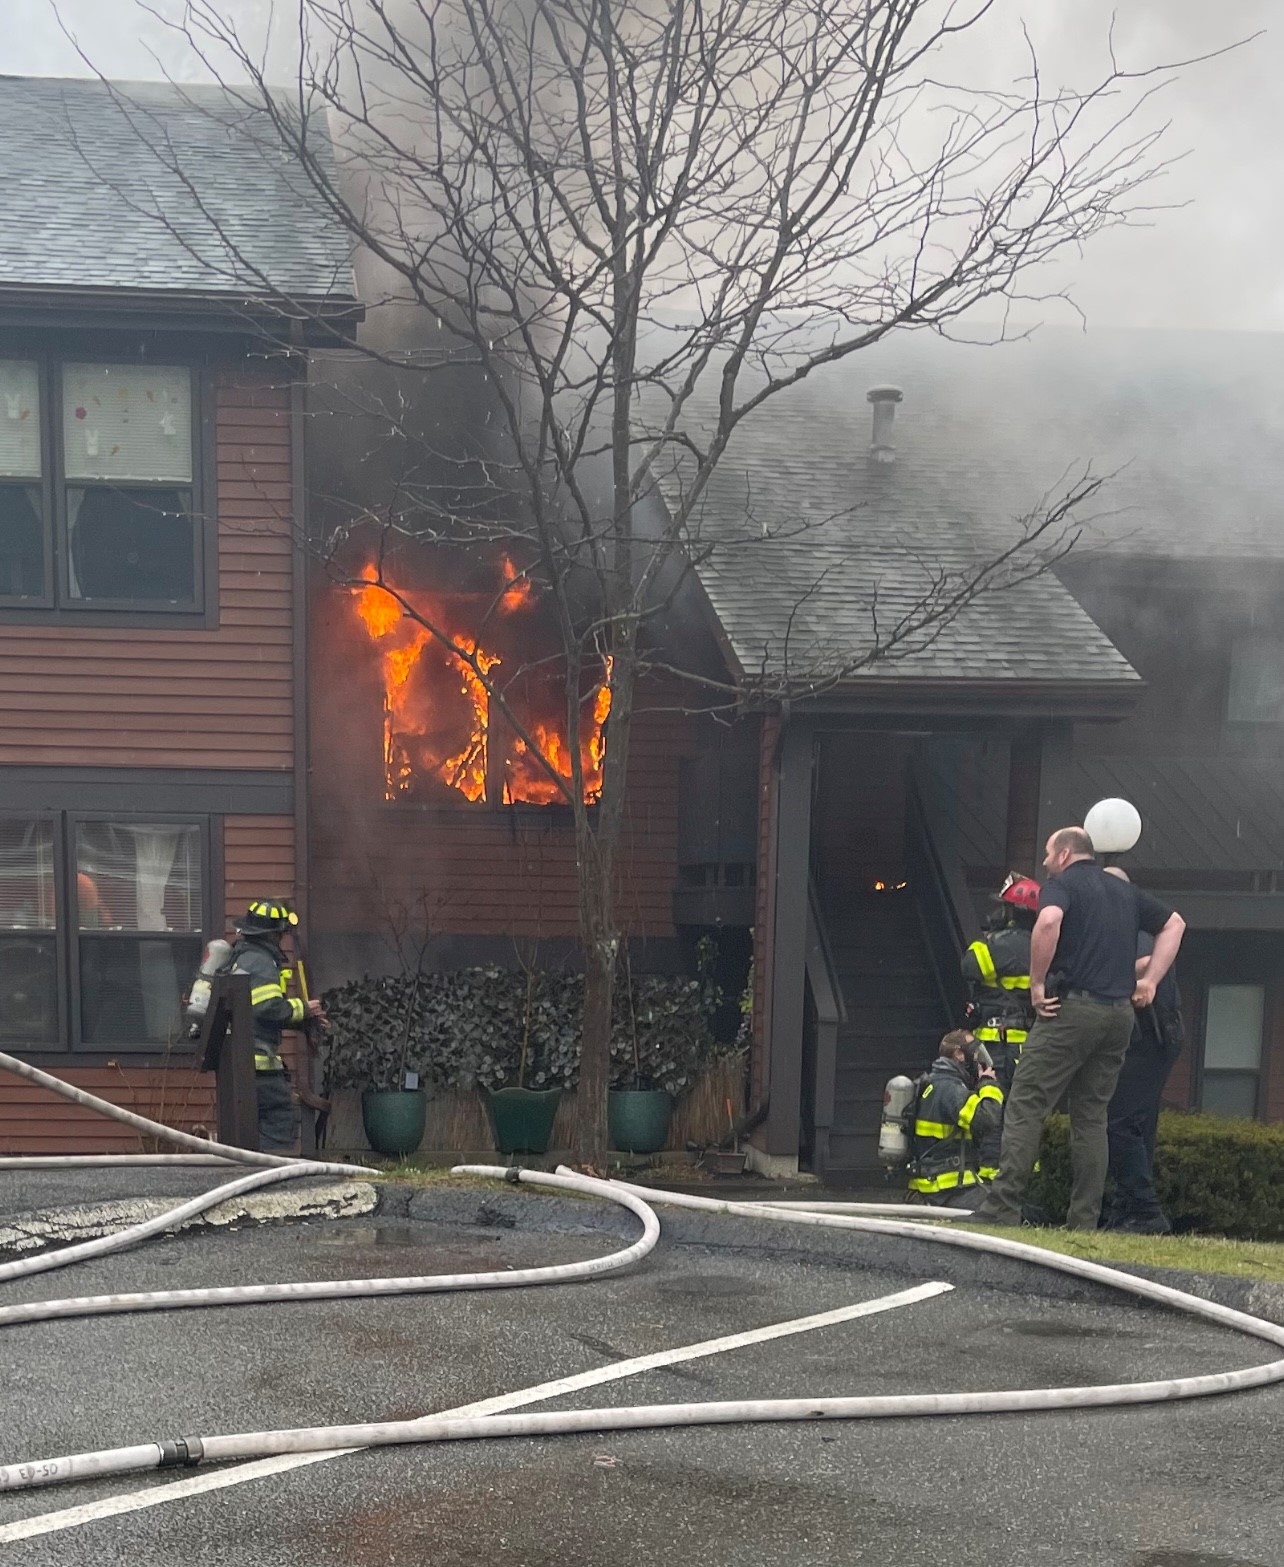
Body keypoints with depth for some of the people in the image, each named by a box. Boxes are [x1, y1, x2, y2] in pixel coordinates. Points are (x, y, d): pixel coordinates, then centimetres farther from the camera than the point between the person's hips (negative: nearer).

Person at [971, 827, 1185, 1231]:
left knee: (1025, 1106, -5)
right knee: (1091, 1115, 10)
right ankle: (1084, 1221, 7)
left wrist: (1037, 983, -14)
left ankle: (1002, 1210, -12)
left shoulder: (1062, 883, -1)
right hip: (1119, 1014, 7)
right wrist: (1150, 980, 18)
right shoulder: (1125, 891, 20)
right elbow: (1174, 924, 26)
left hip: (1073, 1006, -7)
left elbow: (1049, 921, -23)